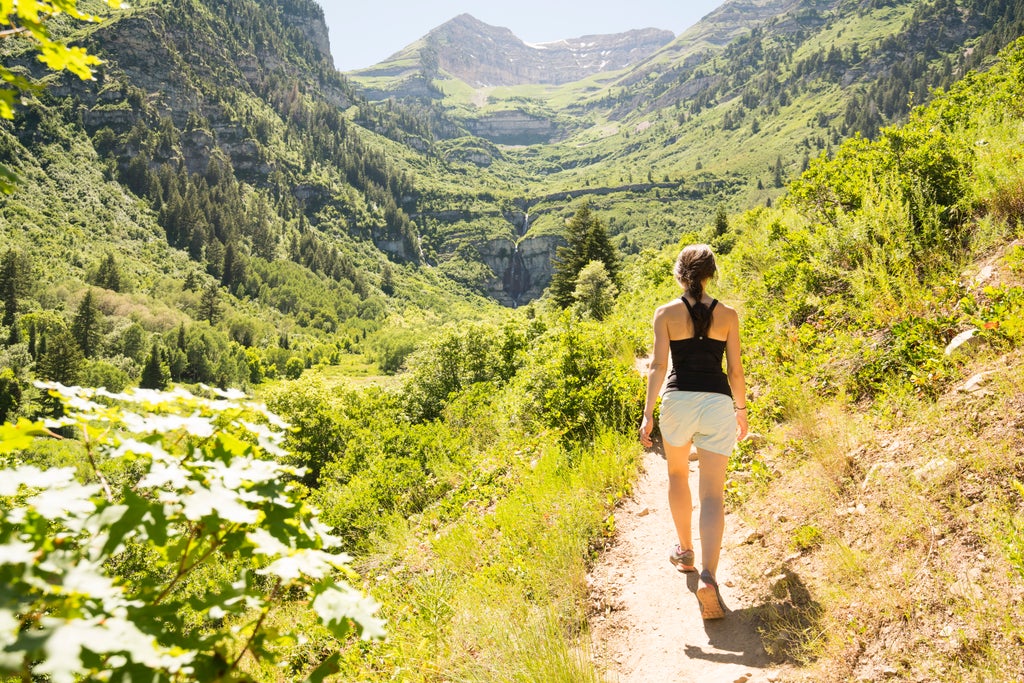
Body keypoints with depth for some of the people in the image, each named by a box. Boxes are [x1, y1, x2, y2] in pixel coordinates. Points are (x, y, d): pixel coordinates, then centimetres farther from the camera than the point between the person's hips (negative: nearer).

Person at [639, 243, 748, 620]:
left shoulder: (666, 313, -1)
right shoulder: (727, 315, 3)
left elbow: (659, 366, -8)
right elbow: (735, 370, 4)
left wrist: (648, 413, -7)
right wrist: (741, 410, 18)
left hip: (678, 400, 0)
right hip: (718, 404, 0)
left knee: (677, 476, 26)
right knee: (713, 494, 0)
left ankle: (685, 551, 36)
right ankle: (708, 576, -16)